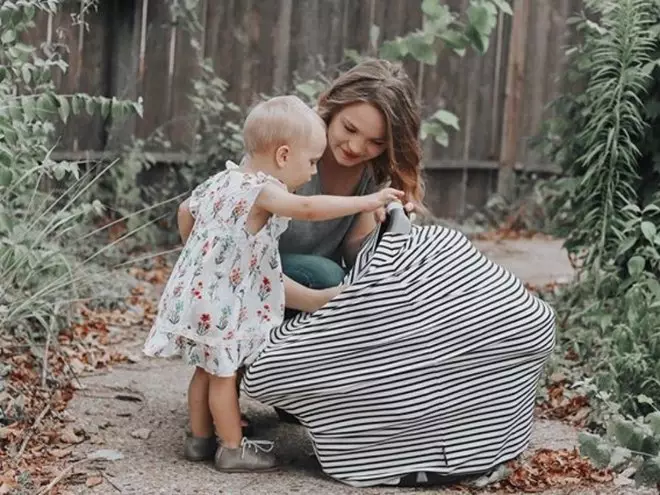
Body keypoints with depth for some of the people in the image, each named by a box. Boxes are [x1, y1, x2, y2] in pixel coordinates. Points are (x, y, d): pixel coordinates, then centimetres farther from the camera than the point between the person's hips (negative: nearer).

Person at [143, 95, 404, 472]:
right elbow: (308, 208, -35)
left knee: (208, 369, 18)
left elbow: (186, 213, 23)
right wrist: (366, 201, -32)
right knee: (224, 373, 1)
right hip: (222, 303, -9)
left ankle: (200, 439, 27)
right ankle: (233, 448, 10)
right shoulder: (262, 190, -19)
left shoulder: (222, 180, 9)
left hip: (195, 292, 9)